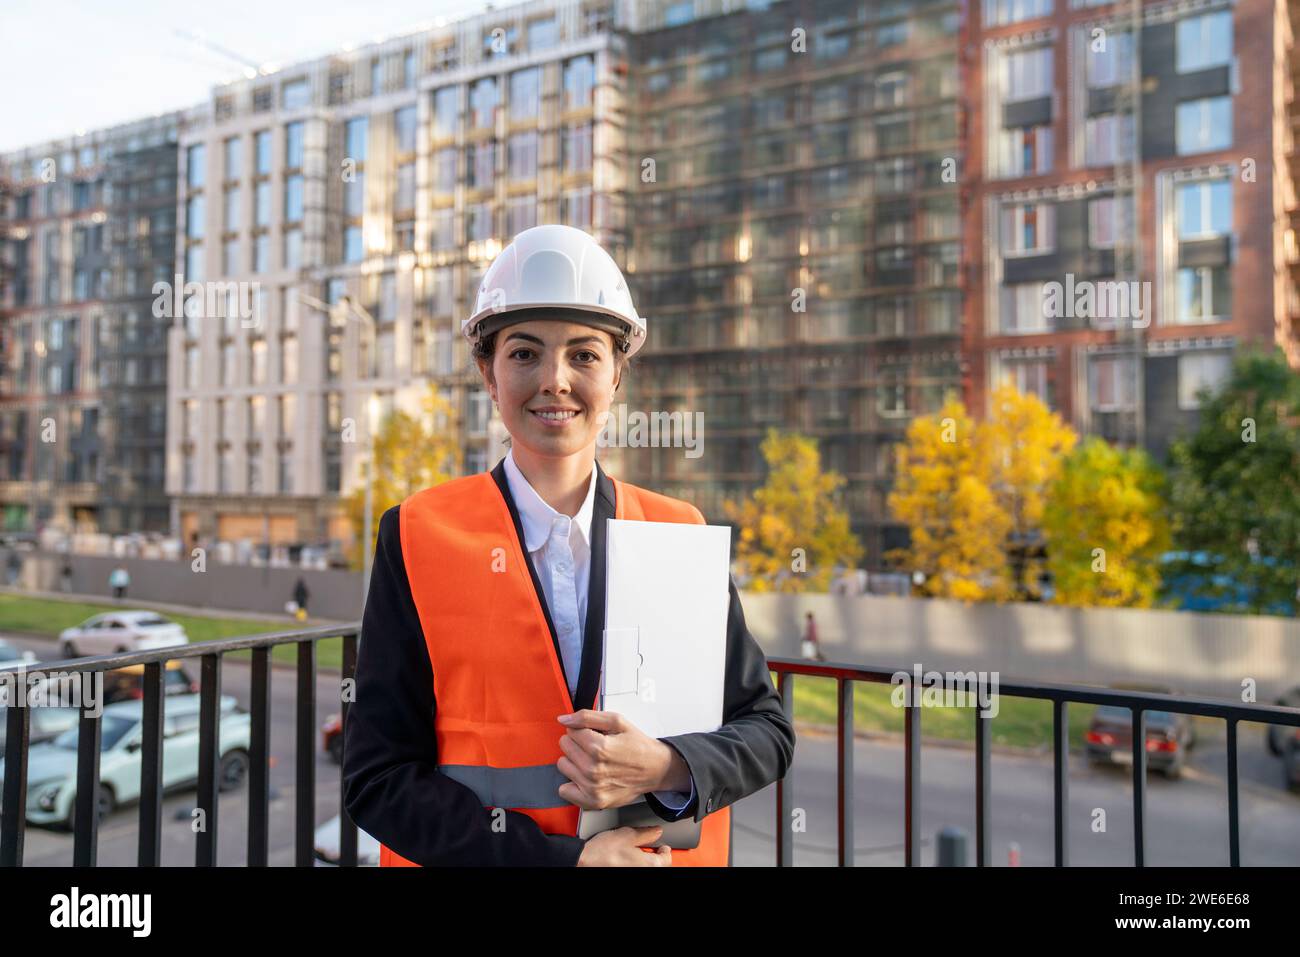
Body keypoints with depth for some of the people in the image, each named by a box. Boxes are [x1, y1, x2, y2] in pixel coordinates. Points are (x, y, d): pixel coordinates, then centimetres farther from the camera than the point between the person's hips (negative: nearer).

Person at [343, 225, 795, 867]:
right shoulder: (418, 538, -11)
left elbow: (766, 730, -2)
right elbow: (377, 777, -12)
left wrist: (665, 769, -21)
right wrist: (565, 857, -19)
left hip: (665, 850, 2)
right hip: (478, 854, -1)